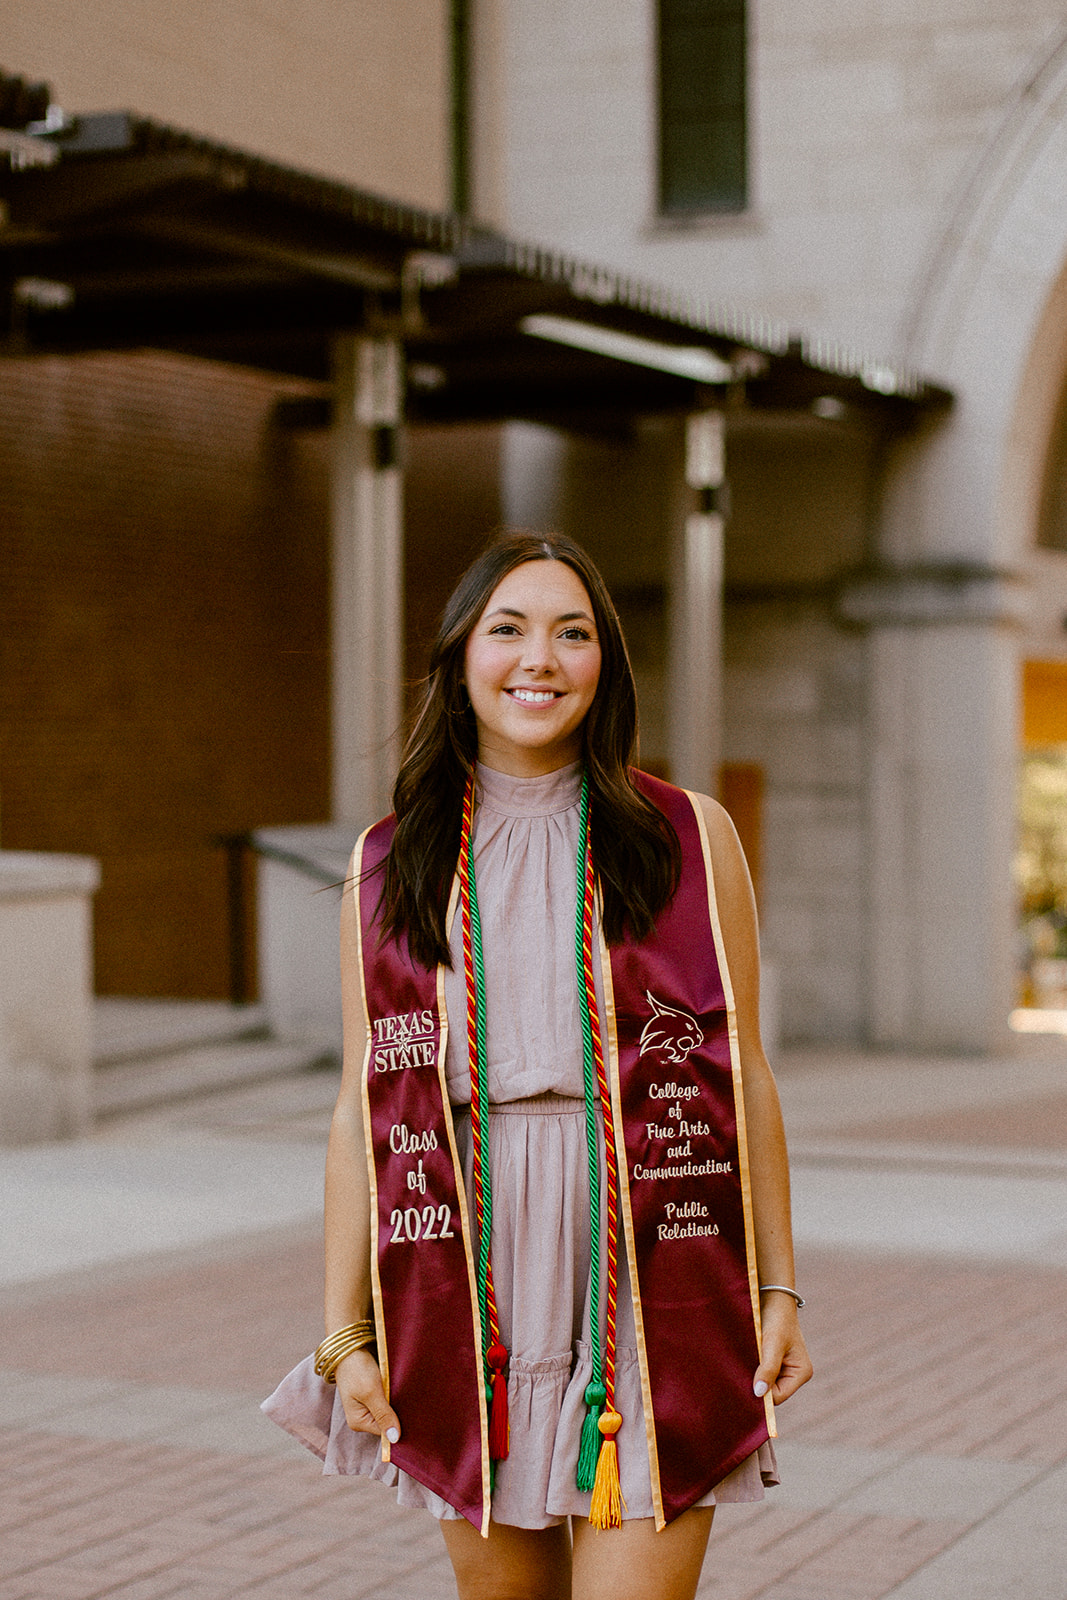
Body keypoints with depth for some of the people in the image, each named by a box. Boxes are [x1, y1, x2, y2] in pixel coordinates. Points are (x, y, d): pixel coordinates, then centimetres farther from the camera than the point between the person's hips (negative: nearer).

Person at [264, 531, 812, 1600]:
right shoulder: (390, 866, 8)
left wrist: (777, 1287, 2)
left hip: (650, 1295, -1)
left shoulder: (690, 840, 4)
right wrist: (343, 1334, 4)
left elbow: (746, 1079, 6)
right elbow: (360, 1112, 7)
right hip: (468, 1294, 2)